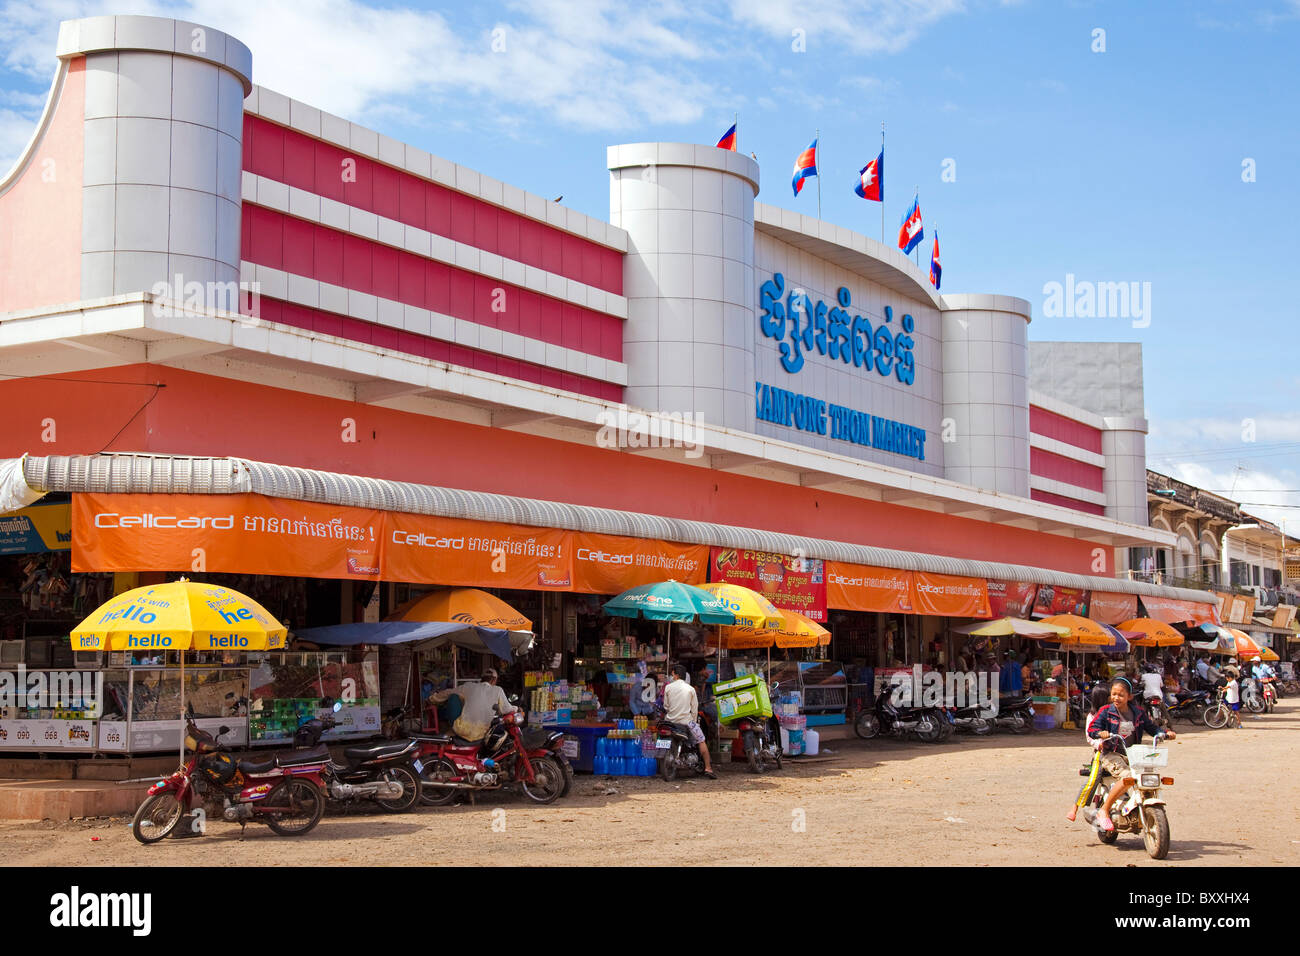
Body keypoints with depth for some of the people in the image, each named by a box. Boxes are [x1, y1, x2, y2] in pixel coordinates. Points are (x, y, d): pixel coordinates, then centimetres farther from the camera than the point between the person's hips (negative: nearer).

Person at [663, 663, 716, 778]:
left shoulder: (668, 688, 0)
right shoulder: (690, 689, -1)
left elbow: (666, 706, 6)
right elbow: (694, 708, 3)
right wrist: (694, 721, 15)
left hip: (671, 720, 2)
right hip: (686, 720, -2)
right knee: (701, 741, 7)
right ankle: (708, 768, -2)